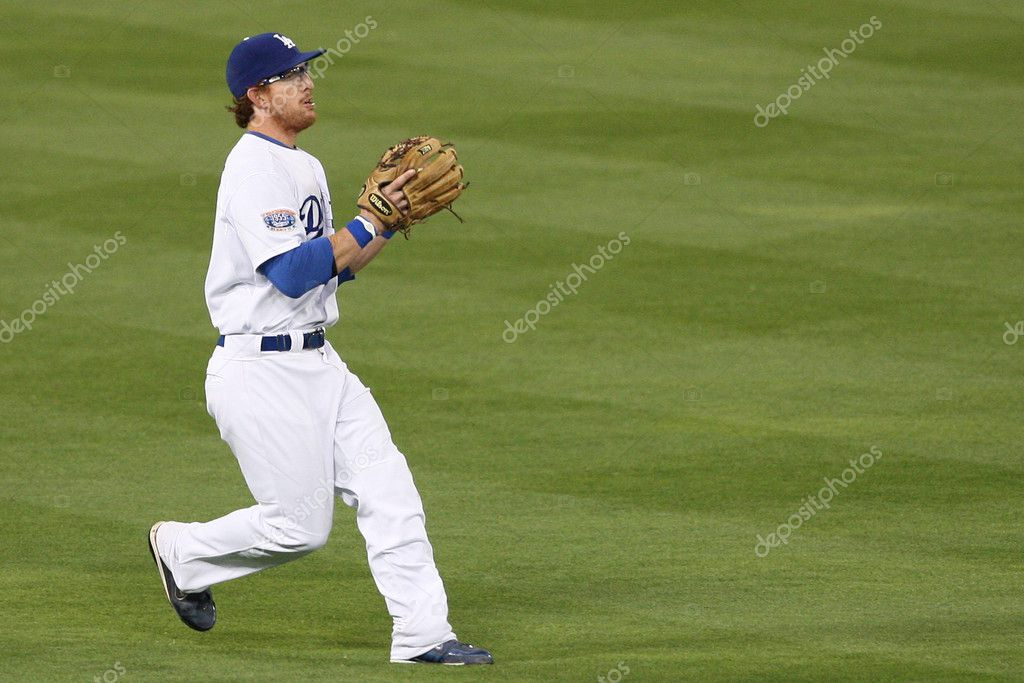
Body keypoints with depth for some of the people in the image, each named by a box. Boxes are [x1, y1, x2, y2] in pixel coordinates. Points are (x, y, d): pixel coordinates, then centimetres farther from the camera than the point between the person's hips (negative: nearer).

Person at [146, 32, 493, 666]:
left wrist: (398, 215, 7)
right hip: (262, 370, -9)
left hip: (317, 362, 9)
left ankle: (423, 633, 0)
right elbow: (293, 273, -25)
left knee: (388, 491, 0)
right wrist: (371, 221, -21)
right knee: (300, 526, -4)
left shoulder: (306, 167, 15)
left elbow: (334, 266, 19)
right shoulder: (254, 168, -16)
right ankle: (182, 550, 20)